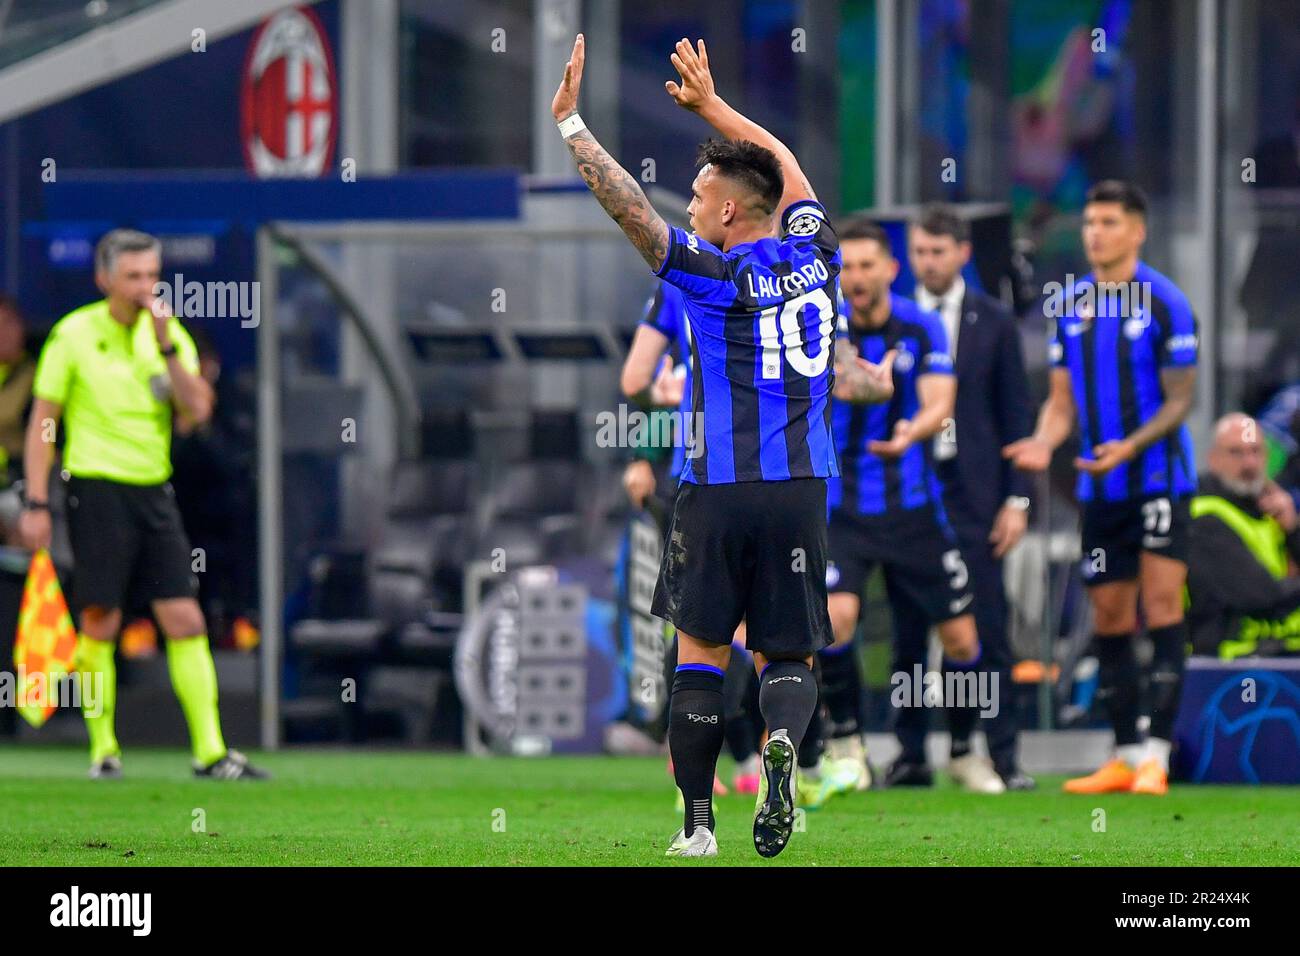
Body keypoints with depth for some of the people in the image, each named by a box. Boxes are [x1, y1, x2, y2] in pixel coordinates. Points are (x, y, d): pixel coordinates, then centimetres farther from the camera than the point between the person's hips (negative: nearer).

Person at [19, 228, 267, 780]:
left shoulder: (171, 335, 8)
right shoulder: (74, 335, -2)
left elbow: (196, 411, -4)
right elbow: (42, 420, 0)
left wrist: (166, 346, -13)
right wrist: (35, 502, -5)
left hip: (154, 491, 4)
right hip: (96, 487, -4)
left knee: (186, 621, -3)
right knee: (100, 623, -4)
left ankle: (209, 752, -3)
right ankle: (102, 750, 7)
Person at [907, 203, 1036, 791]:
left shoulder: (993, 322, 6)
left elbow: (1015, 414, 6)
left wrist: (1017, 499, -1)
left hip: (973, 490, -1)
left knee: (986, 627, -4)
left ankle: (1000, 758, -2)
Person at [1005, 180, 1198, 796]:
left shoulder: (1163, 302, -6)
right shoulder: (1068, 306, 9)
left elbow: (1180, 399, -7)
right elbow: (1062, 400, 13)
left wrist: (1130, 446, -22)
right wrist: (1043, 442, -8)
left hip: (1158, 475, -5)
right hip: (1100, 489, 5)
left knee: (1161, 601, -13)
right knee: (1109, 617, 5)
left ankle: (1157, 753, -14)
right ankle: (1124, 757, 12)